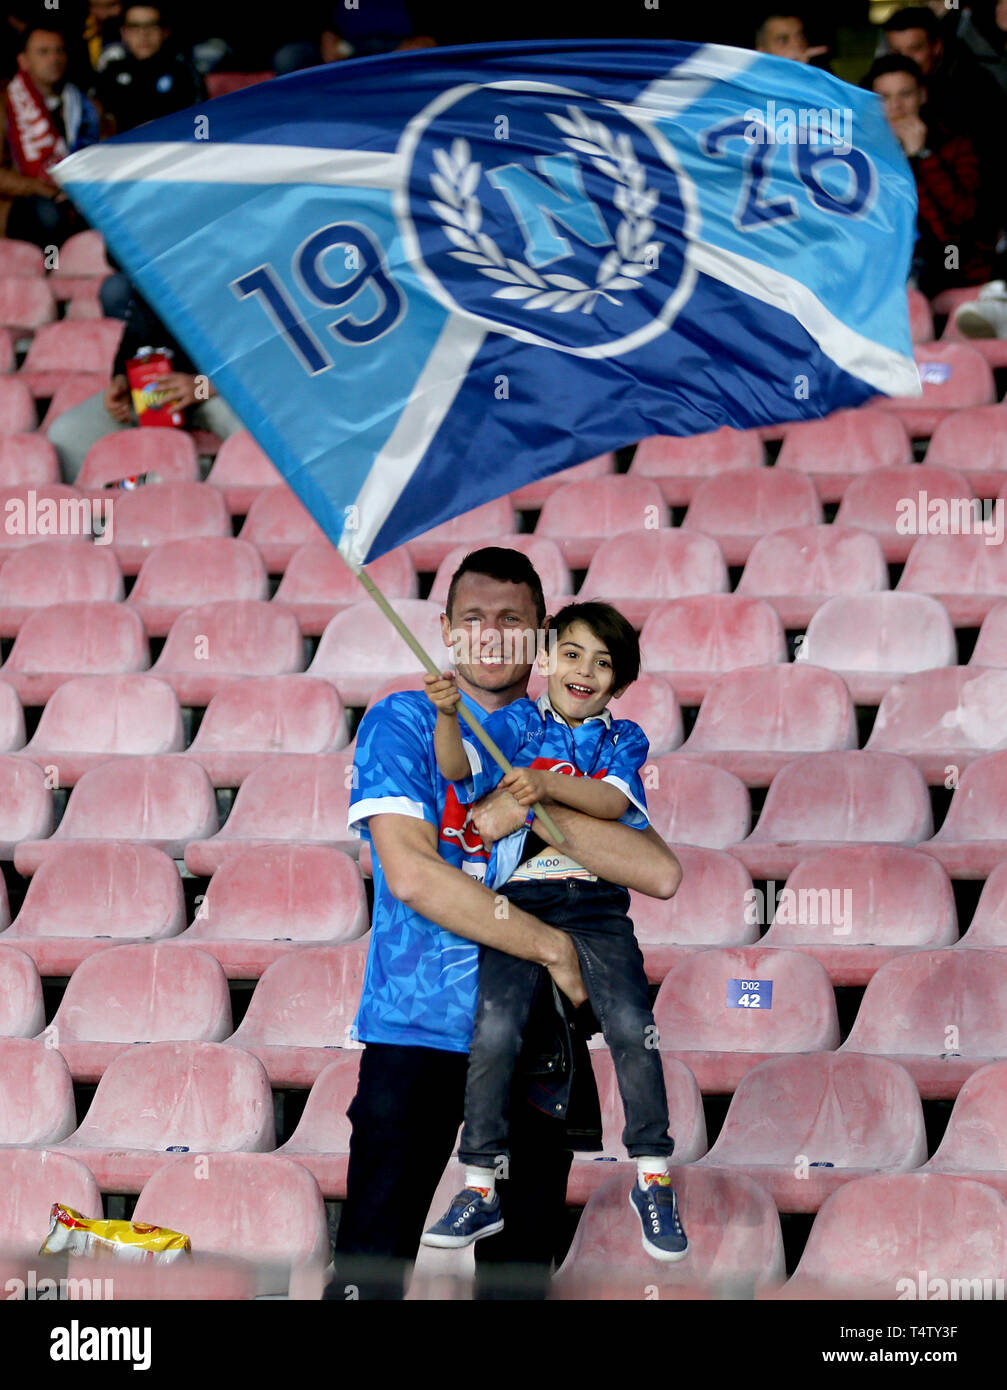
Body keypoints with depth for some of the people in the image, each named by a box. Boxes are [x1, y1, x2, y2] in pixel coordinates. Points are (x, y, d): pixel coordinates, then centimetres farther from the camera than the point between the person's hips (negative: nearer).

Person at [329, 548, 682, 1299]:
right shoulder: (402, 723, 1)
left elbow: (660, 873, -4)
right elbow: (411, 875, -14)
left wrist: (534, 809, -14)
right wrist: (556, 949, -12)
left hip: (535, 1041, 4)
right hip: (418, 1032, -4)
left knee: (521, 1265, 6)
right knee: (370, 1268, -10)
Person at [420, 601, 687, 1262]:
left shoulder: (625, 739, 12)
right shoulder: (516, 723, 11)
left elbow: (613, 801, -8)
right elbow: (457, 768, -6)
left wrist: (547, 783, -25)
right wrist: (447, 713, -26)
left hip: (598, 904, 1)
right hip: (521, 900, -1)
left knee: (632, 1027, -15)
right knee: (495, 1029, -16)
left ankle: (653, 1181, 2)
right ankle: (480, 1190, -4)